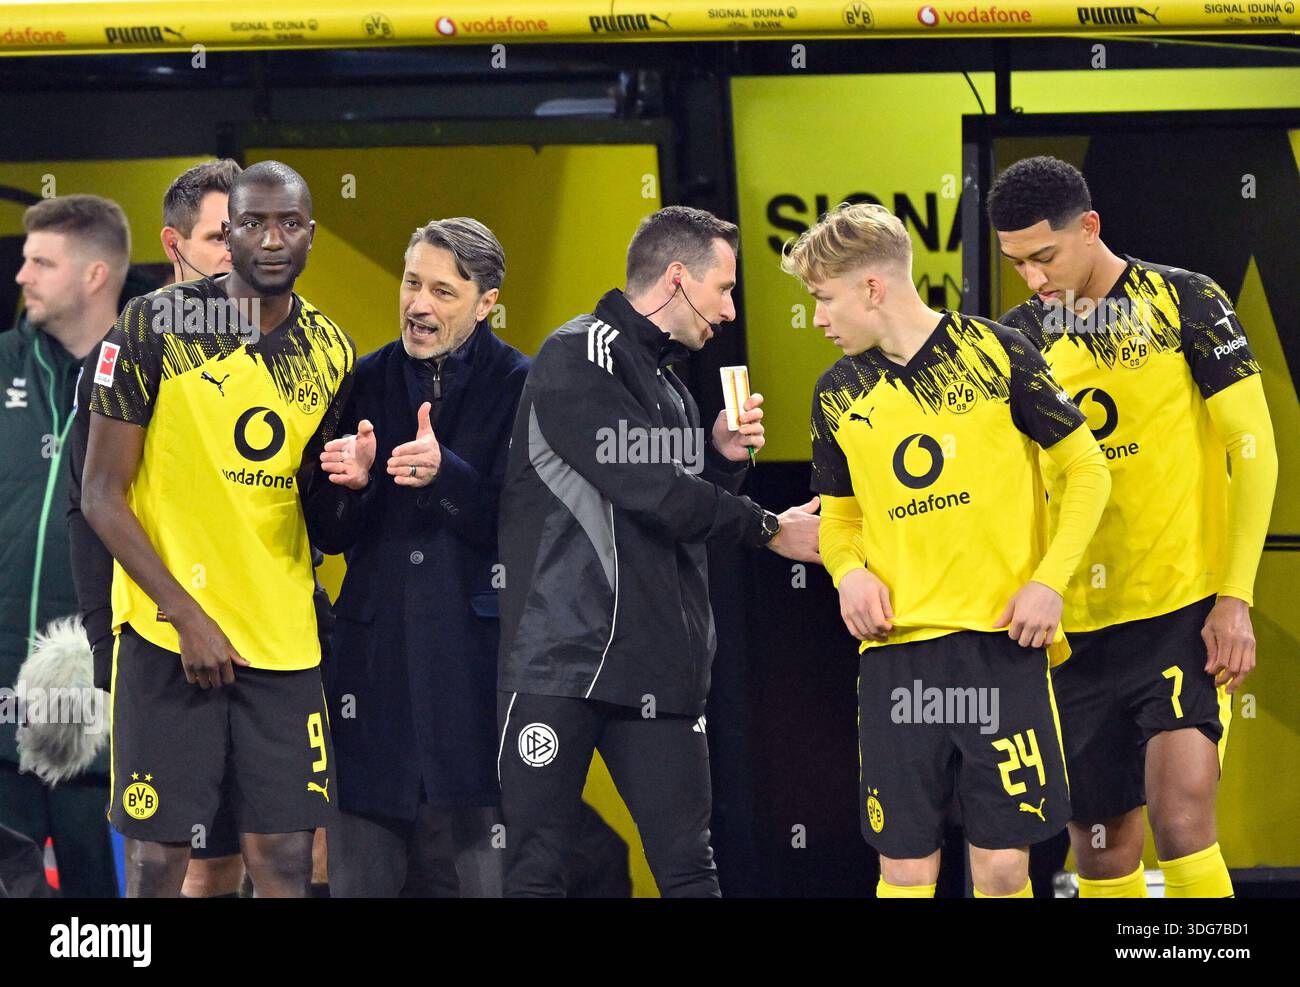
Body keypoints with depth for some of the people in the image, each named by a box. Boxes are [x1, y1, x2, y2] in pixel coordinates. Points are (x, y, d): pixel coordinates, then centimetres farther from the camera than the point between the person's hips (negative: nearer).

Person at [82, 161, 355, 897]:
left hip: (283, 640, 4)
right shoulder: (154, 326, -5)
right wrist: (186, 614, -13)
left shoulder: (331, 353, 9)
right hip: (168, 635, -4)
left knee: (285, 854, 0)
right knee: (158, 858, -4)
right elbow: (102, 496, -6)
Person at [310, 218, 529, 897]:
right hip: (374, 655, 3)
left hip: (477, 655, -3)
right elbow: (333, 537, 13)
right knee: (360, 869, 1)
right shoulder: (366, 382, 12)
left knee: (482, 870, -7)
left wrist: (446, 474, -19)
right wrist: (352, 486, -9)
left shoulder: (520, 388, 2)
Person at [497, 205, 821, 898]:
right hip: (560, 655, -7)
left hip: (656, 670, 7)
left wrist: (724, 459, 8)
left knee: (688, 867, 0)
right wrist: (767, 529, -6)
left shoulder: (668, 384, 21)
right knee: (534, 870, -5)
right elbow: (646, 490, -15)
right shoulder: (578, 358, -6)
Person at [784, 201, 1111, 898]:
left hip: (1002, 641, -3)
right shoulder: (838, 394, 9)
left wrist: (1049, 581, -8)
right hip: (895, 652, 3)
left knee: (1002, 867, -4)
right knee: (906, 870, 0)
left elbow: (1087, 468, 3)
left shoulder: (995, 353, -2)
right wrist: (849, 571, -2)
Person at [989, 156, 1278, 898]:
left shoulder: (1186, 302, -4)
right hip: (1080, 627, 5)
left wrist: (1236, 598, -11)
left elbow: (1254, 449, -5)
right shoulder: (1021, 336, 7)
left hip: (1188, 609, -5)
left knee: (1180, 815, -20)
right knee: (1102, 844, 6)